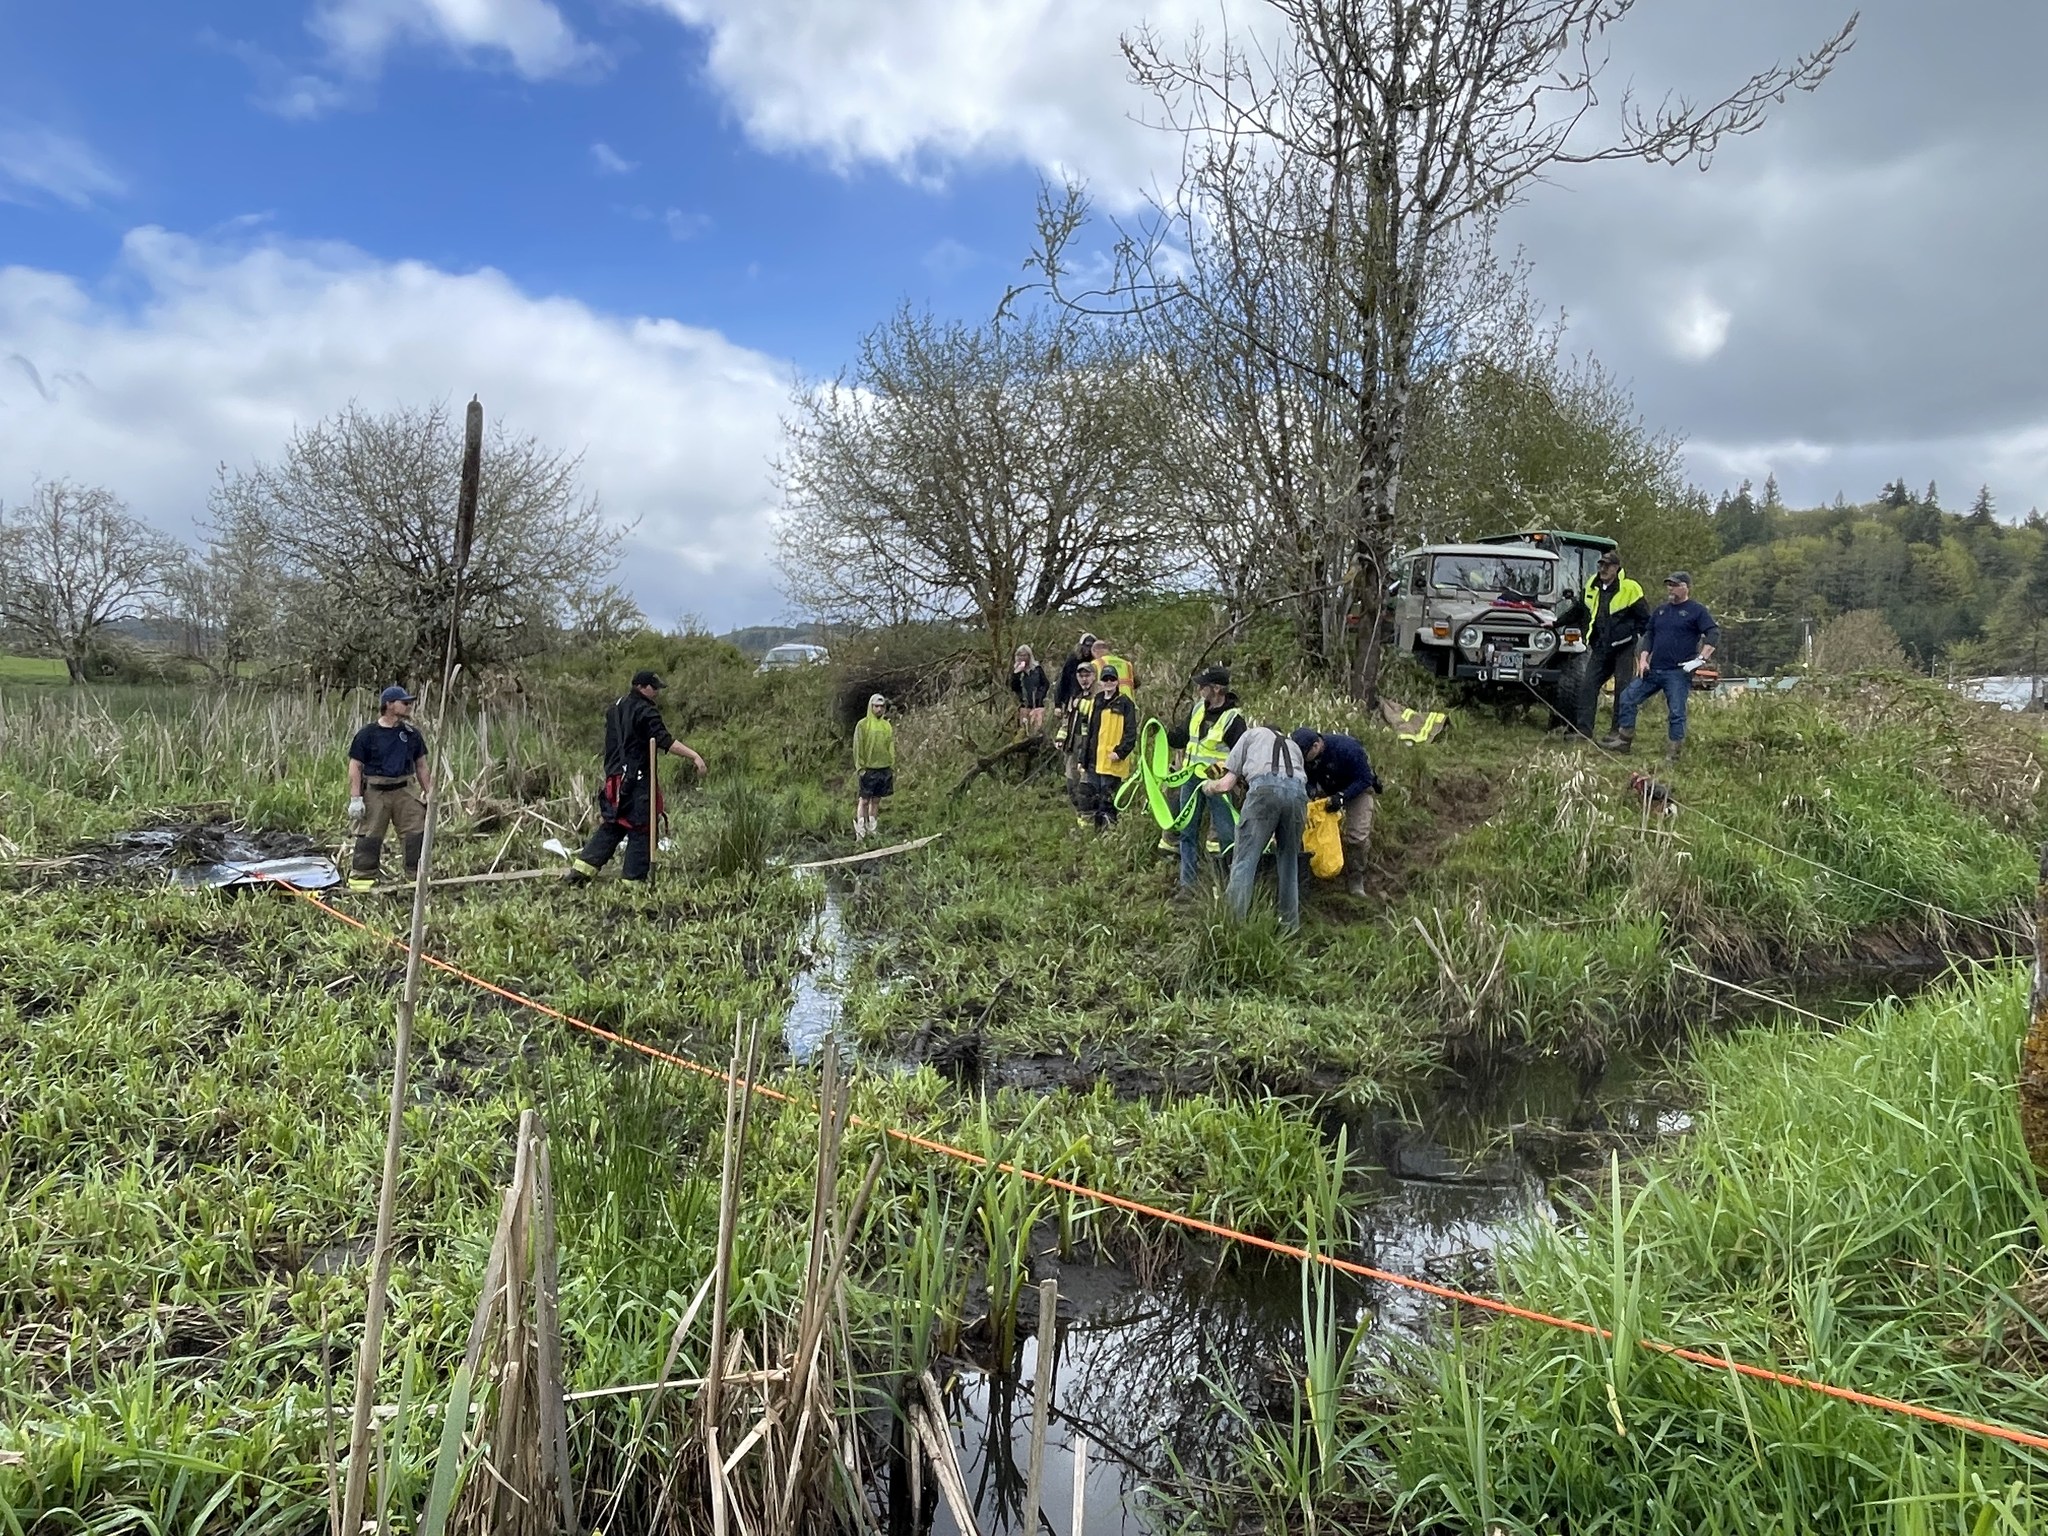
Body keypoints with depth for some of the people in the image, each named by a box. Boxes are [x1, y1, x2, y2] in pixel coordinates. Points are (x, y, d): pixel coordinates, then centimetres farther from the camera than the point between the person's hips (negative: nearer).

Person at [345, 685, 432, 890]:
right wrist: (355, 798, -9)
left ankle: (418, 875, 11)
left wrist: (429, 793, 10)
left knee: (417, 833, 1)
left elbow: (421, 766, 15)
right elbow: (355, 768, -3)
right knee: (369, 837, 2)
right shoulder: (367, 734, -4)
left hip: (404, 791, 3)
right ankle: (361, 878, 12)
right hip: (375, 792, -3)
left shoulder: (411, 734, 8)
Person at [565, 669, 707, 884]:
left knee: (610, 827, 16)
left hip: (614, 777, 9)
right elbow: (664, 741, -24)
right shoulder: (645, 711, -13)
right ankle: (633, 879, 2)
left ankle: (579, 870, 15)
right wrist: (694, 755, -30)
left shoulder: (615, 707, 15)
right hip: (637, 780, -9)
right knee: (641, 830, 0)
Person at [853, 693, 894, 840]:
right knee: (864, 800, -2)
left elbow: (891, 748, 15)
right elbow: (857, 748, -4)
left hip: (884, 768, 4)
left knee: (876, 800, 8)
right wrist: (860, 767, -10)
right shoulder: (862, 725, -3)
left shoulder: (887, 726, 10)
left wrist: (893, 767, 9)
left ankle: (872, 828, 14)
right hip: (868, 769, -4)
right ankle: (860, 829, 2)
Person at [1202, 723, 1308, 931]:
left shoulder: (1252, 734, 30)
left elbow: (1226, 785, 22)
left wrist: (1208, 785, 44)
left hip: (1264, 788, -3)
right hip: (1298, 792, 4)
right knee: (1289, 862, 17)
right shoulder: (1294, 746, 40)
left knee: (1244, 859, -2)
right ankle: (1291, 925, 19)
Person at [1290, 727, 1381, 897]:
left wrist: (1342, 797, -40)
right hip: (1329, 790, 5)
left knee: (1356, 836, -12)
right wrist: (1312, 792, -30)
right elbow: (1309, 780, -7)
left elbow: (1364, 779, -29)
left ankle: (1355, 882, -2)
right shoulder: (1305, 755, -21)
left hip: (1358, 788, -5)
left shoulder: (1348, 748, -37)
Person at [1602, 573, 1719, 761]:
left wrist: (1700, 658, -18)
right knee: (1627, 698, 3)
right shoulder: (1660, 610, 16)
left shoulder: (1696, 611, -2)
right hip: (1653, 670, 6)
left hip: (1678, 673, -6)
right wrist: (1643, 659, 5)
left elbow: (1714, 634, -9)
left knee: (1677, 712, -5)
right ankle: (1624, 740, 12)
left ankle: (1673, 753, 2)